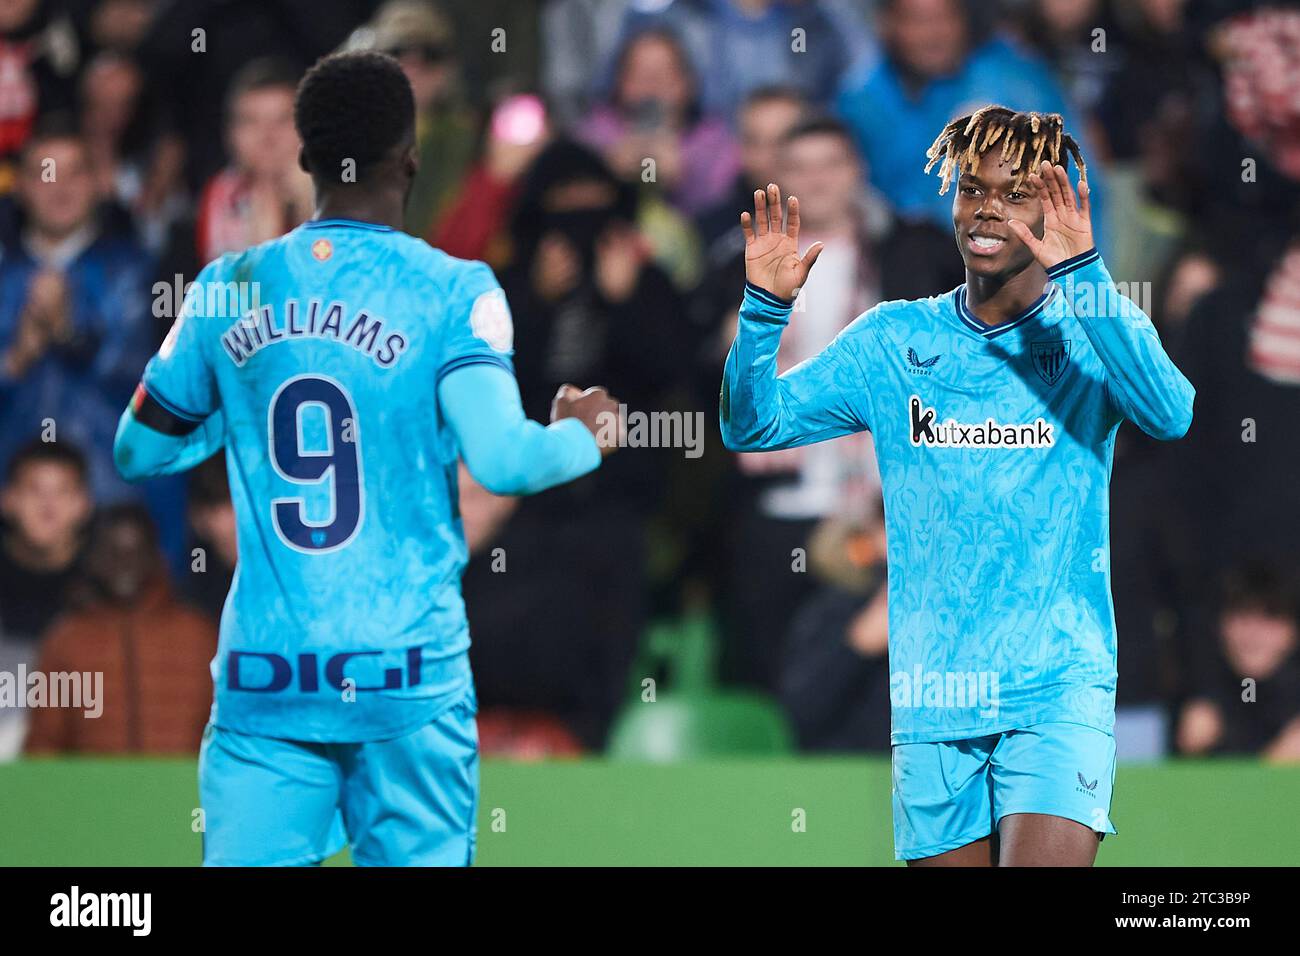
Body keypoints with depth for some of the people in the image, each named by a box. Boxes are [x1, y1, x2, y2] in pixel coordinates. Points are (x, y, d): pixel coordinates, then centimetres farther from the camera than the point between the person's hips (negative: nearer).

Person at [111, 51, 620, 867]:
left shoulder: (229, 288, 5)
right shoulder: (451, 291, -6)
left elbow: (139, 453, 14)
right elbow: (501, 459, -15)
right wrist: (585, 438, 5)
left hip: (262, 675, 3)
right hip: (408, 671, -3)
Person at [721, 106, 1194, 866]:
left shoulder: (1088, 337, 0)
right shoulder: (893, 341, 9)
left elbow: (1170, 415, -20)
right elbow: (754, 425, 6)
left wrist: (1084, 276, -29)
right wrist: (765, 309, -12)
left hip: (1059, 688, -3)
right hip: (933, 692, 3)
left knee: (1041, 858, -20)